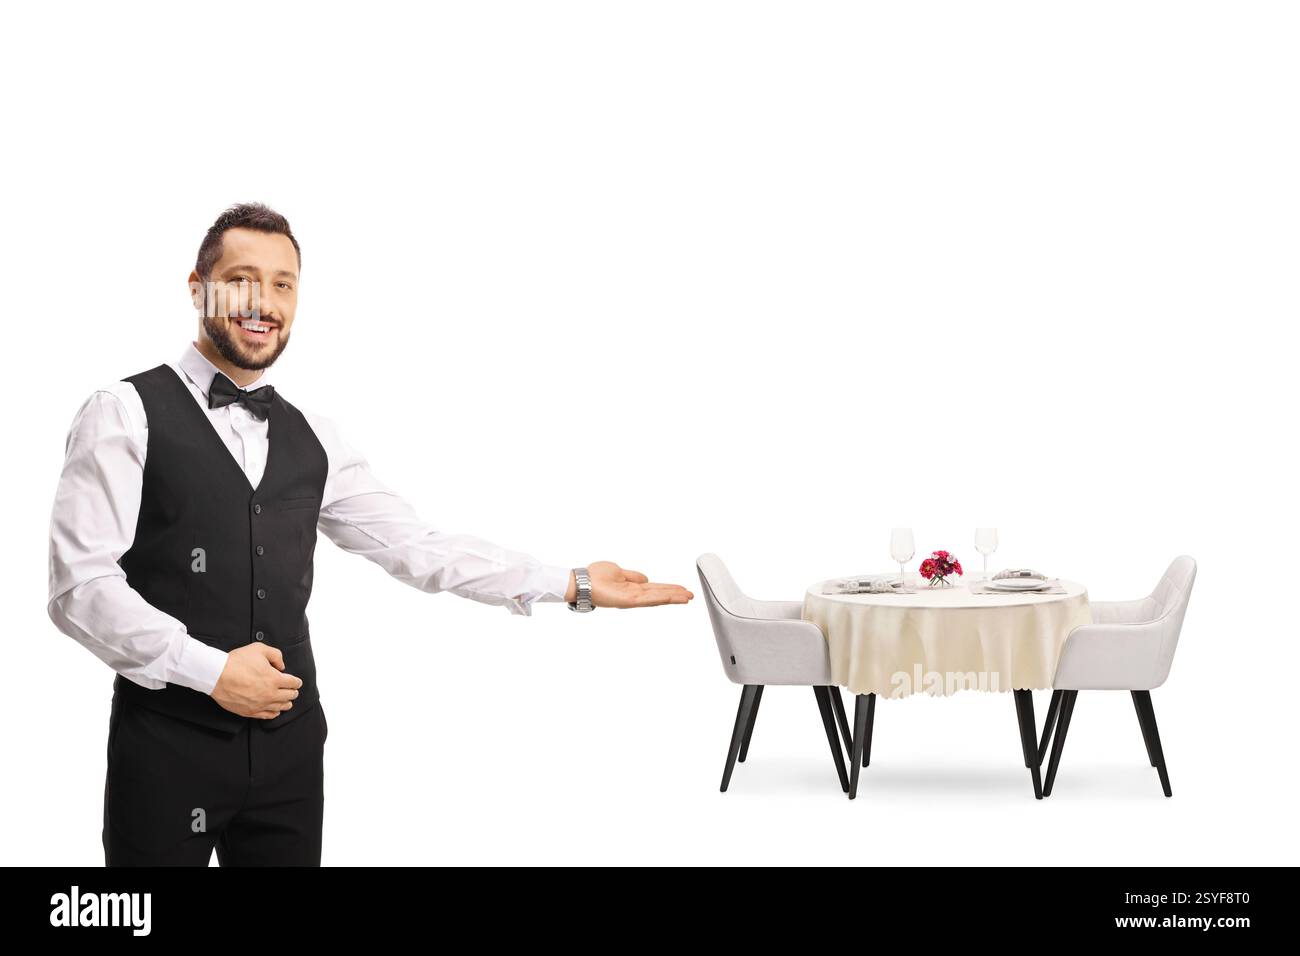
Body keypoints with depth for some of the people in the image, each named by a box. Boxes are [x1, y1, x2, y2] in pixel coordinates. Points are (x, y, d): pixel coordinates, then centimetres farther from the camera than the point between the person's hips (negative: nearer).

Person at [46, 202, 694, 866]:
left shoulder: (312, 441, 11)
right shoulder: (127, 414, -5)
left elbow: (417, 547, 9)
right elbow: (80, 584, -11)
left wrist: (574, 585, 3)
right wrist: (210, 669, -16)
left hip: (290, 741, 5)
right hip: (167, 743, -4)